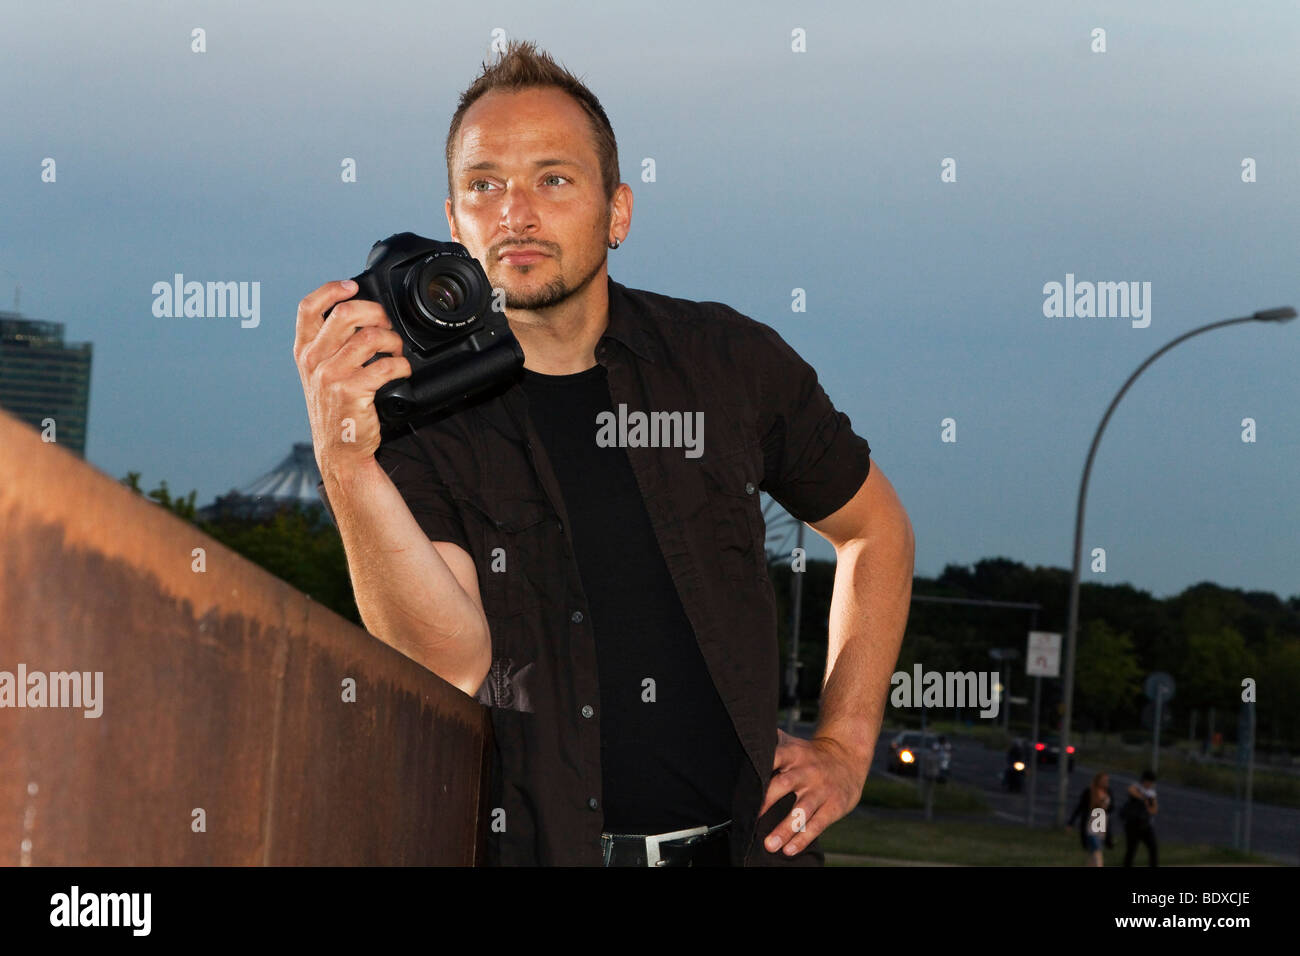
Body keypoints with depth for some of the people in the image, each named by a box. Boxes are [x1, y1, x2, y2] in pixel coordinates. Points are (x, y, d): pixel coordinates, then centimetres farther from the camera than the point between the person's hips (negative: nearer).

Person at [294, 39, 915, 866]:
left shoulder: (731, 363, 5)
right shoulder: (408, 406, -2)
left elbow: (876, 529, 20)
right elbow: (454, 664, -15)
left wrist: (844, 750, 13)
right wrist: (347, 467, -27)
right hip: (526, 846, -2)